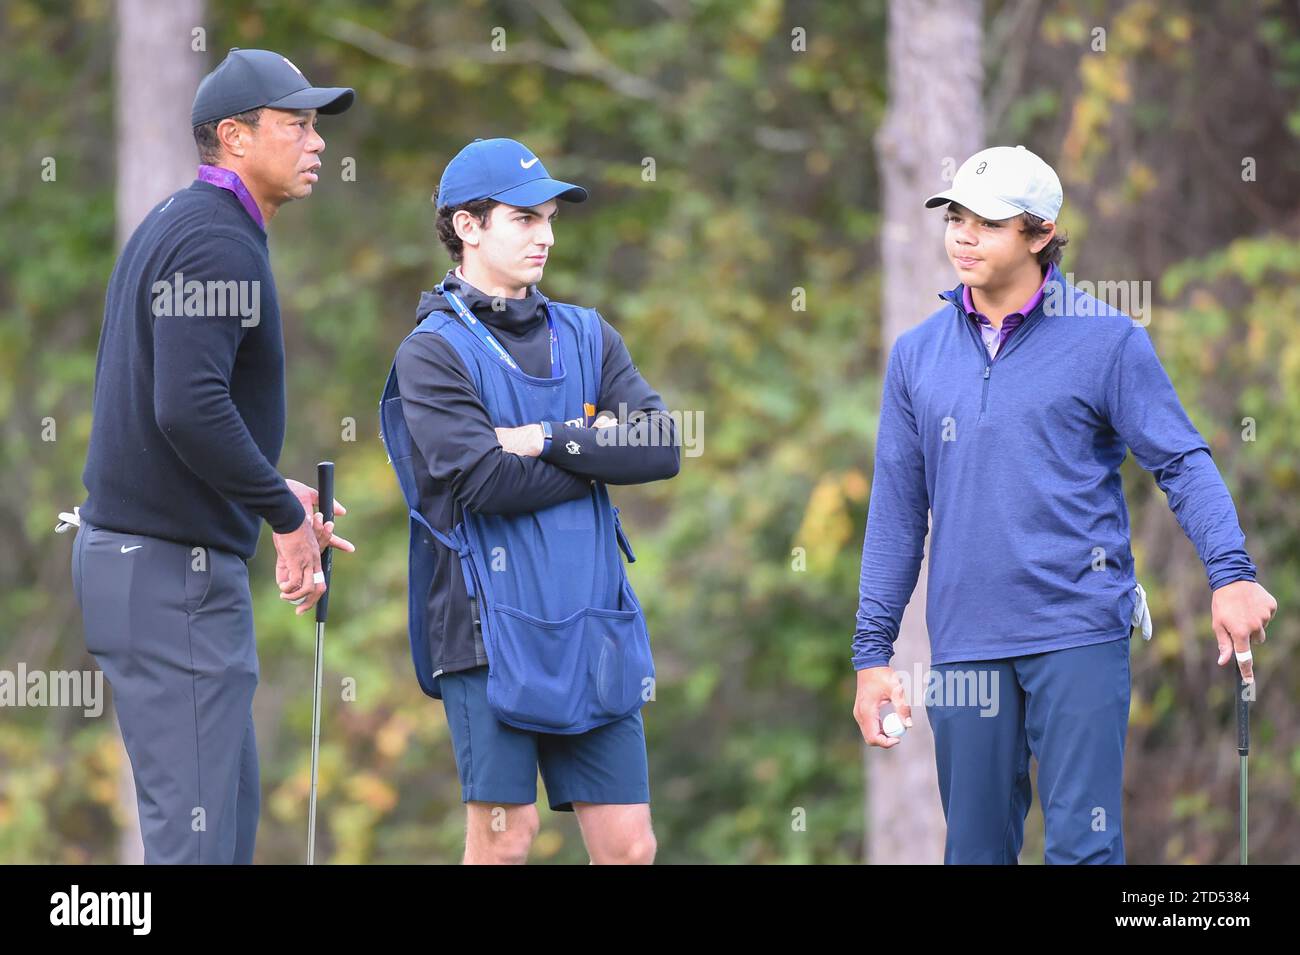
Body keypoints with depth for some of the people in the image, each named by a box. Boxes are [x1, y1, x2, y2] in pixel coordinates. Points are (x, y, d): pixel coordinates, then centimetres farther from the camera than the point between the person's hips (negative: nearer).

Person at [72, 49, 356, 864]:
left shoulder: (167, 229, 16)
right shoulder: (219, 244, -16)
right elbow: (190, 408, -27)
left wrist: (272, 494, 19)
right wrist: (286, 512, -17)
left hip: (132, 544, 11)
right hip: (174, 567, -11)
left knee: (231, 800, 16)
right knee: (197, 826, -9)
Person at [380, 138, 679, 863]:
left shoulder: (587, 335, 15)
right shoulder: (432, 353, -1)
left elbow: (662, 449, 1)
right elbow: (484, 481, -14)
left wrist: (548, 440, -9)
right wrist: (598, 457, -3)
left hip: (592, 626, 5)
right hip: (492, 630, -5)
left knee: (629, 844, 2)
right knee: (505, 838, -7)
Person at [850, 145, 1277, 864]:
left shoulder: (1106, 340, 0)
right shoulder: (917, 354, 11)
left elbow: (1182, 462, -2)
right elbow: (896, 513, 13)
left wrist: (1230, 574, -17)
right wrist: (872, 651, 10)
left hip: (1080, 639, -4)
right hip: (964, 643, 4)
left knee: (1082, 843, -9)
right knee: (975, 847, 7)